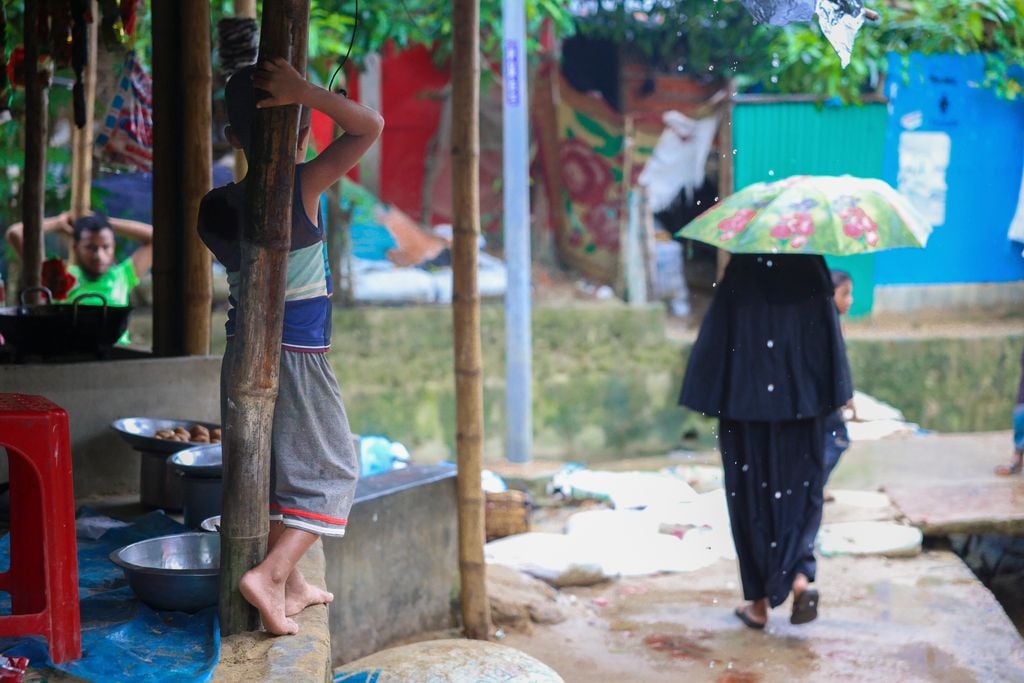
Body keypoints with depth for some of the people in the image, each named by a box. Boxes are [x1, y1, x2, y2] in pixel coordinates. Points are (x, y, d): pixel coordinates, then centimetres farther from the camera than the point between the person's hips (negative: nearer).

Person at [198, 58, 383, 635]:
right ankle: (271, 575, -10)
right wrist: (305, 92, -20)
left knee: (269, 469, 17)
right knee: (330, 469, 6)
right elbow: (369, 125, -15)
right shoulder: (304, 186, -15)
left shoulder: (223, 204, -1)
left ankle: (291, 583, 27)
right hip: (298, 354, -6)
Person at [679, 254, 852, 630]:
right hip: (799, 404, 1)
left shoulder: (740, 272, -6)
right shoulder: (810, 270, -2)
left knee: (751, 497, 10)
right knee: (800, 494, 15)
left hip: (744, 405, -1)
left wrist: (714, 396, 0)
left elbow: (714, 341, -7)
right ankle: (800, 577, -7)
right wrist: (826, 397, 6)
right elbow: (831, 347, -2)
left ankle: (760, 602, 15)